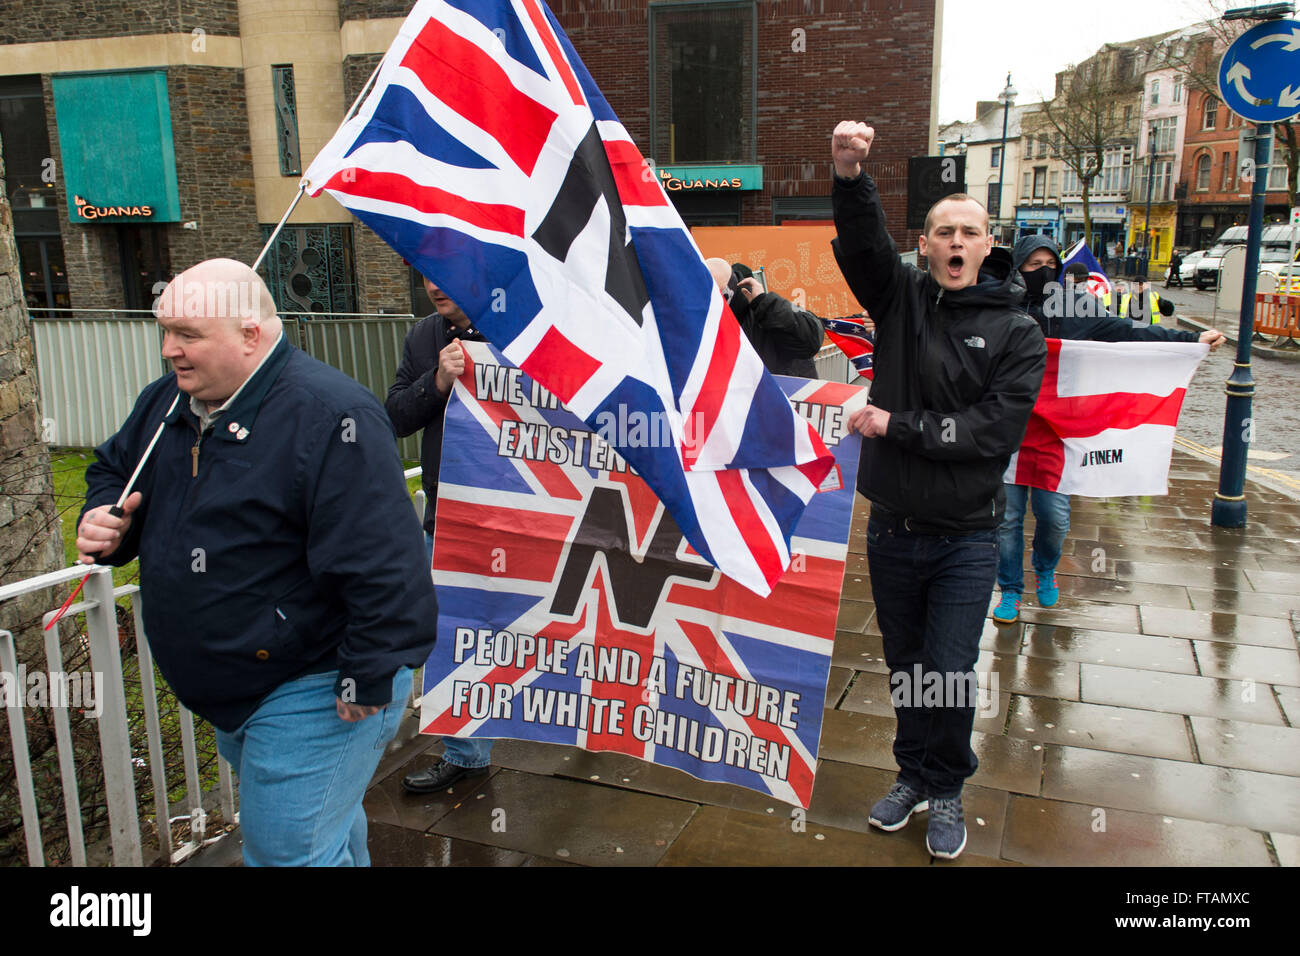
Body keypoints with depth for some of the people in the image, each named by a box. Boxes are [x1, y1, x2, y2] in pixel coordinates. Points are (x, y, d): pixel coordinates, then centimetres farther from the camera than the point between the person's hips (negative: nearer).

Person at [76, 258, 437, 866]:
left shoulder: (328, 416, -27)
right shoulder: (168, 401, 1)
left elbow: (380, 561, -30)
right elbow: (114, 468, 20)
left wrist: (369, 680, -25)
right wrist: (104, 522, -2)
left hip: (312, 694, -8)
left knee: (288, 850, 2)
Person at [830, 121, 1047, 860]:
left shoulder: (1017, 333, -3)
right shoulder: (902, 297, 3)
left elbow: (996, 429, -14)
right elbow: (863, 243, -18)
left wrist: (897, 426, -16)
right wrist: (850, 177, -37)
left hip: (966, 537, -2)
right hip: (893, 528, 3)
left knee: (951, 673, 1)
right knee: (905, 667, 16)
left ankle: (947, 789, 26)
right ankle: (914, 776, 37)